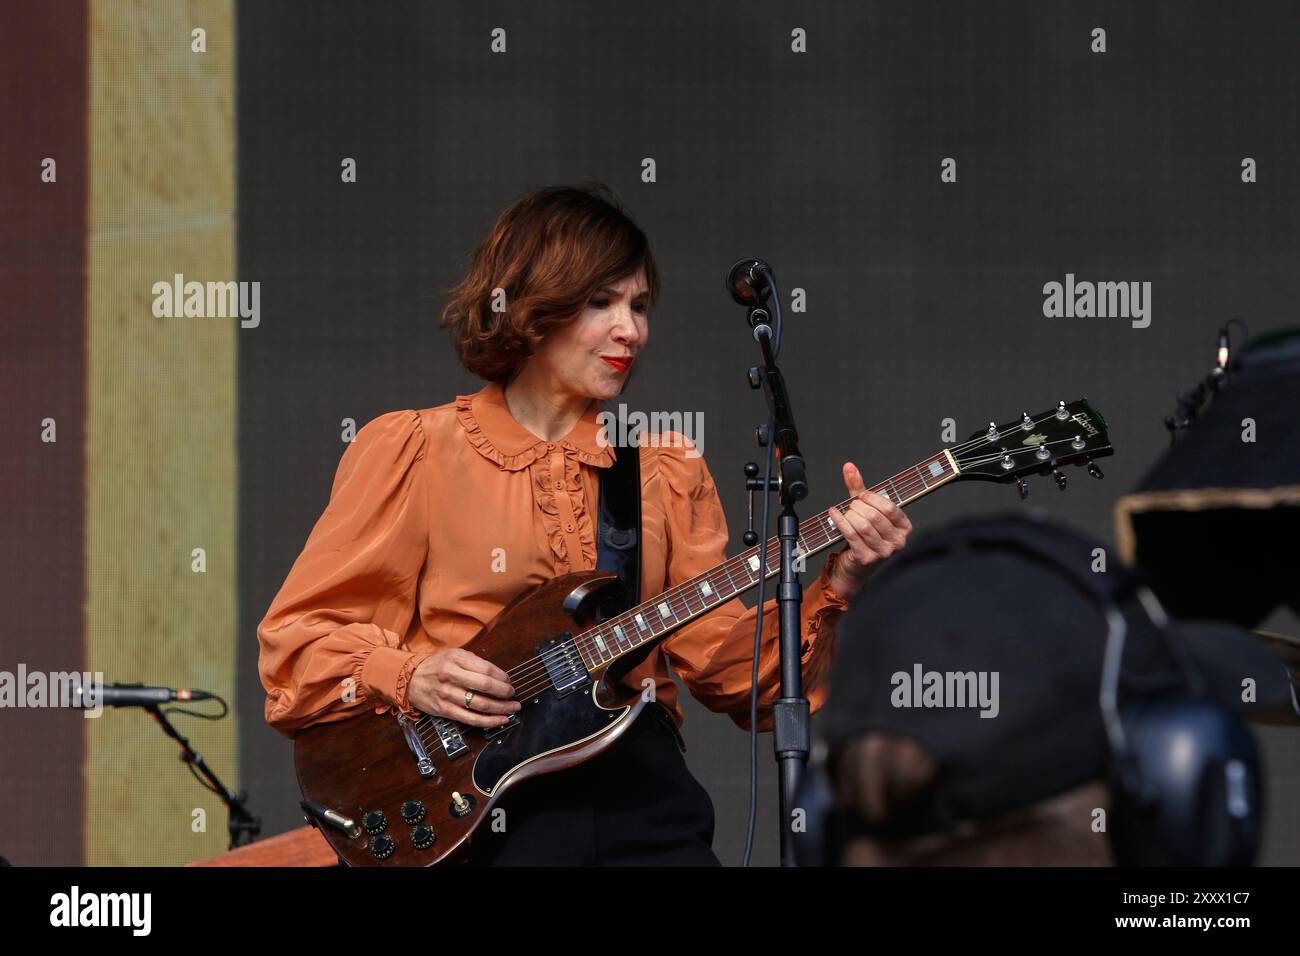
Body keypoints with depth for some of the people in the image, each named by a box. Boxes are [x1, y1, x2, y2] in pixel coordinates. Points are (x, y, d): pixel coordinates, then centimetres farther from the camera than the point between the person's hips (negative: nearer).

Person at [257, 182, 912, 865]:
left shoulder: (666, 468, 17)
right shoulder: (414, 451, 5)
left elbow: (723, 660, 10)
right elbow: (295, 641, 5)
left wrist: (831, 587, -4)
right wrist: (410, 677, -11)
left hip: (640, 796, 4)